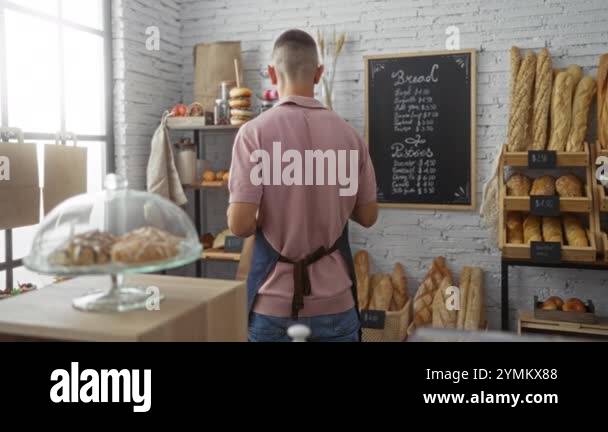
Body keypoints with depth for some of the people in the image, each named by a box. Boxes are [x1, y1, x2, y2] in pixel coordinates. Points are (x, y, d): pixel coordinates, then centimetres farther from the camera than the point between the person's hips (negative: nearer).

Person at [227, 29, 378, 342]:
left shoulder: (255, 132, -12)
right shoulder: (348, 133, -3)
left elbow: (240, 225, -15)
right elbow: (368, 217, 4)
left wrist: (268, 215, 6)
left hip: (275, 302, -2)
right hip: (334, 301, 2)